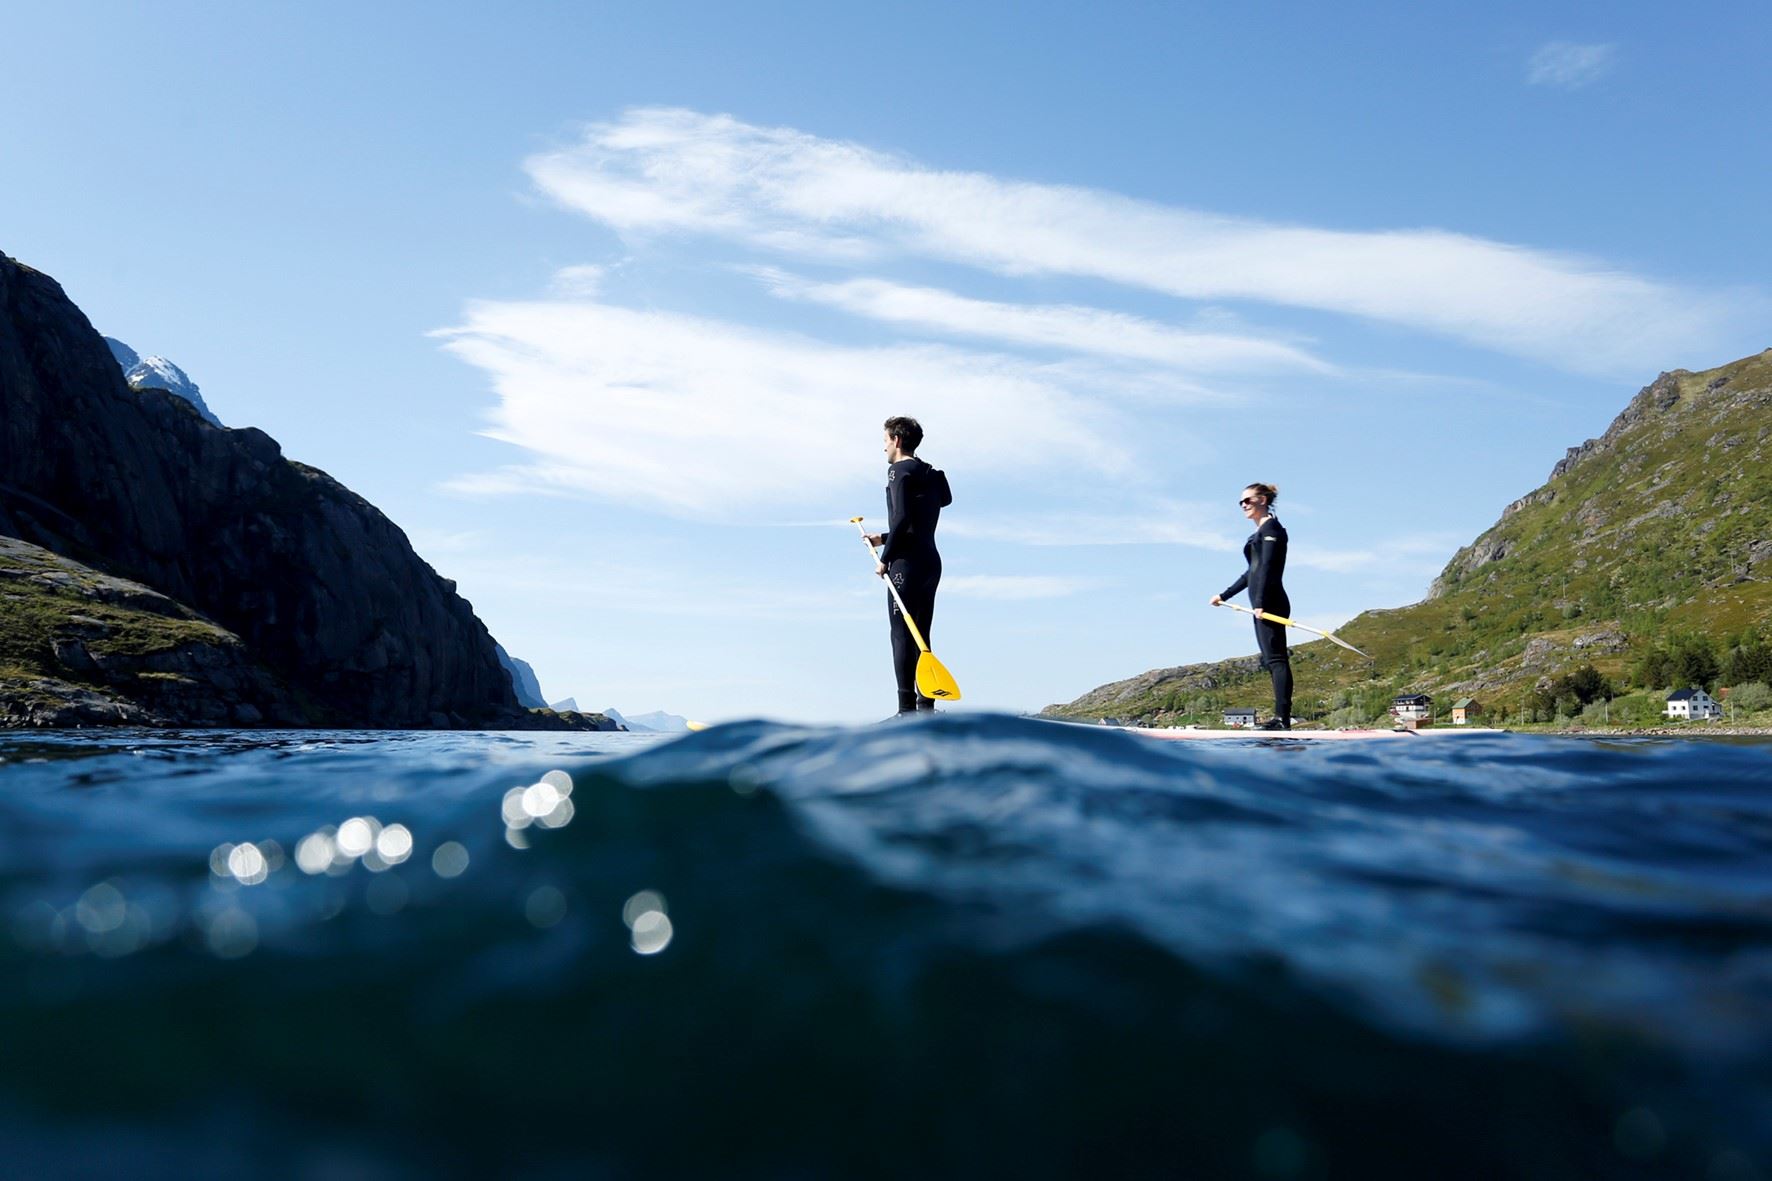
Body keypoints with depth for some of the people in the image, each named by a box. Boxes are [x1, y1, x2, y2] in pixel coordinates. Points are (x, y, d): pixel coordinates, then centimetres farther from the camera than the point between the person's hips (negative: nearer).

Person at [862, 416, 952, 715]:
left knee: (902, 635, -8)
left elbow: (902, 519, -17)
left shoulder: (900, 470, -6)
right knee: (921, 636, 10)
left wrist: (884, 559, -11)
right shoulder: (931, 474, 20)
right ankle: (926, 705, 9)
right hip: (931, 561, 9)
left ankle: (907, 708, -11)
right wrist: (884, 539, 27)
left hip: (907, 564, -9)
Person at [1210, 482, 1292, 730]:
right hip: (1264, 605, 10)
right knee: (1271, 661, 6)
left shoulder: (1271, 527, -5)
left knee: (1275, 659, -15)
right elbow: (1252, 573, 31)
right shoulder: (1260, 532, 24)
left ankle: (1282, 717, -20)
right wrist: (1224, 595, 36)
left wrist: (1260, 602, -24)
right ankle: (1281, 718, 5)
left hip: (1269, 603, -10)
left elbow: (1268, 567, -16)